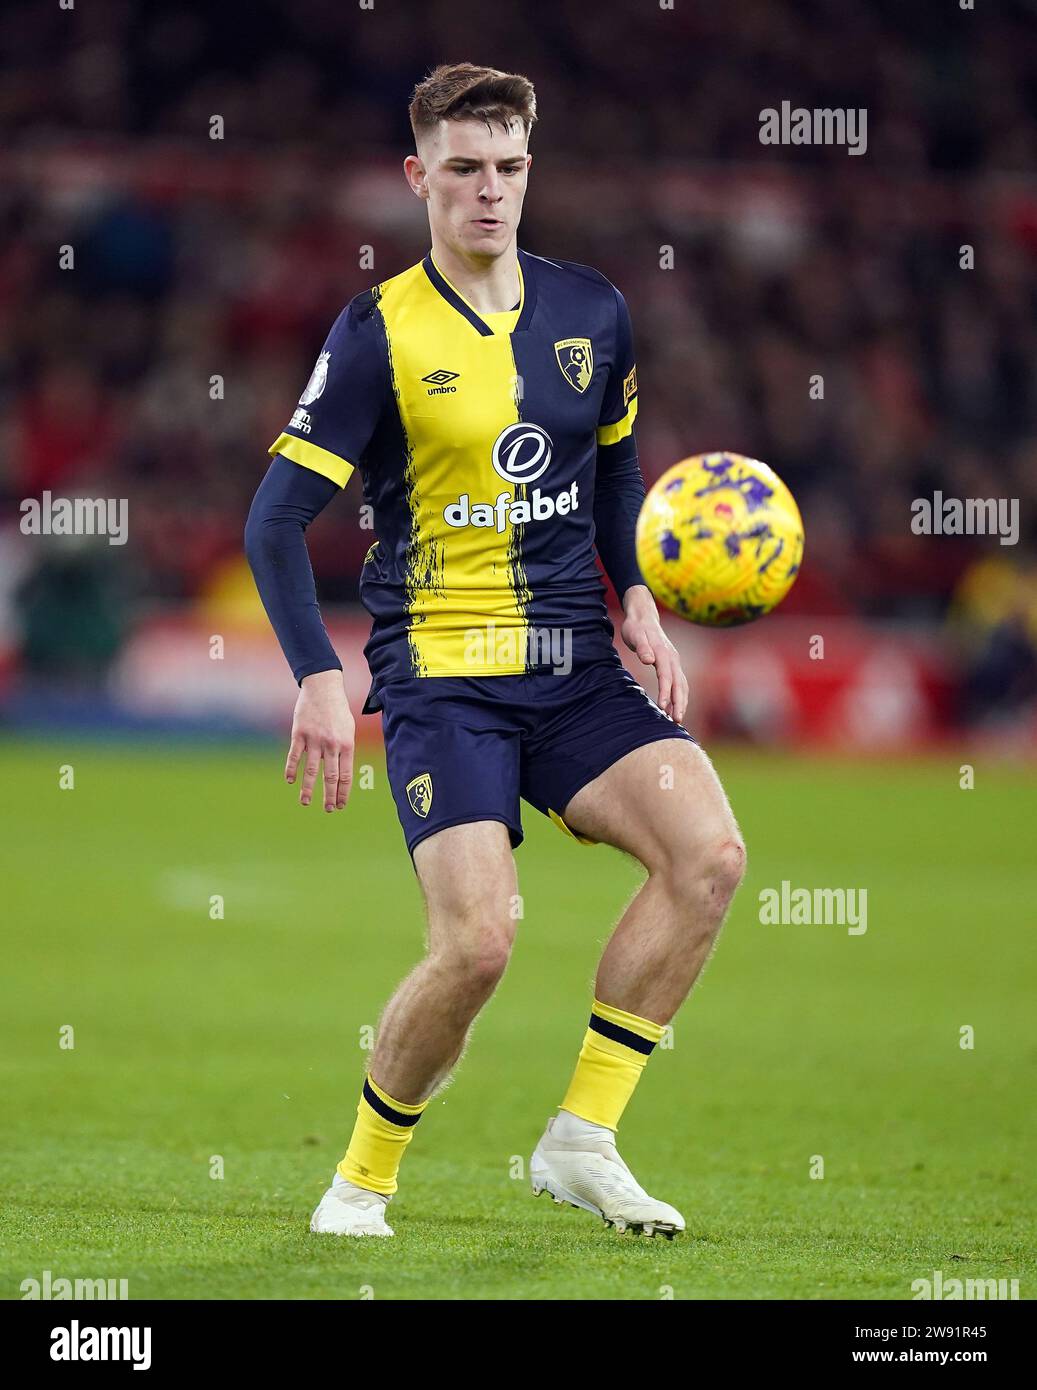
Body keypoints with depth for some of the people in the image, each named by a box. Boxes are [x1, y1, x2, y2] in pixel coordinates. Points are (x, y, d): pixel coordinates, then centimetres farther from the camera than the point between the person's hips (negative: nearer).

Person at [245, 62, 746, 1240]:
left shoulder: (592, 312, 8)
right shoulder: (378, 334, -6)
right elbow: (276, 520, -7)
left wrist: (634, 596, 9)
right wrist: (318, 681, -19)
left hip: (576, 667, 5)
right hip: (441, 672, -5)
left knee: (708, 851, -19)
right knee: (476, 942, -20)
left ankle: (583, 1138, -8)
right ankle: (364, 1176, 5)